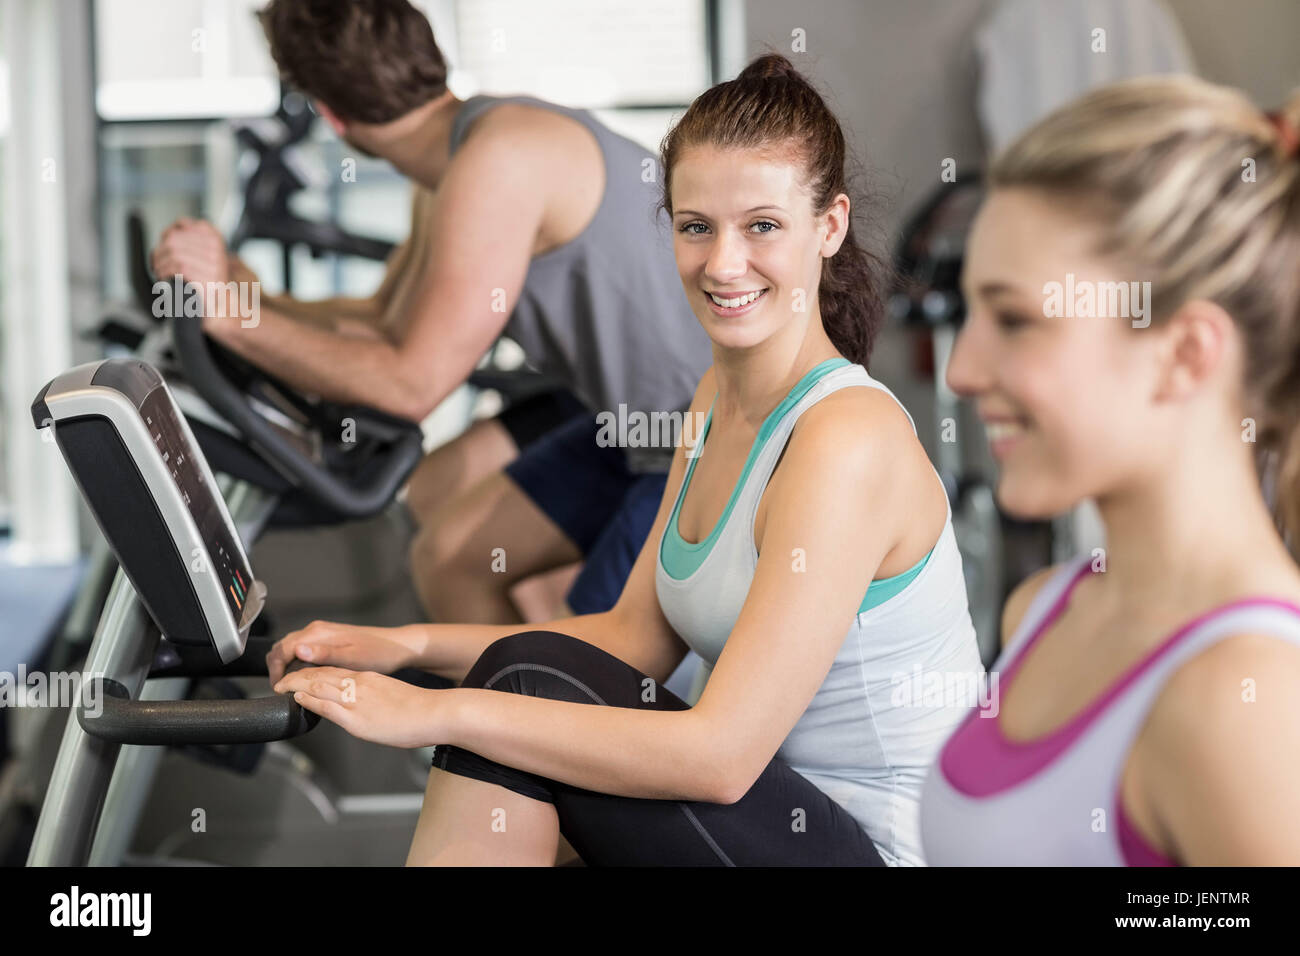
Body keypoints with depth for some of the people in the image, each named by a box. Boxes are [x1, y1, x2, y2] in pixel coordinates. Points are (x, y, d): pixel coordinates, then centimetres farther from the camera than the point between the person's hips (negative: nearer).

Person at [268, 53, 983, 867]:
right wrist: (413, 645, -1)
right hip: (787, 806, 8)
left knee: (532, 683, -18)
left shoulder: (848, 436, -21)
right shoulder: (720, 397, 9)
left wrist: (439, 712, -24)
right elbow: (636, 637, 12)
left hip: (875, 845, -8)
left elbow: (722, 756, -25)